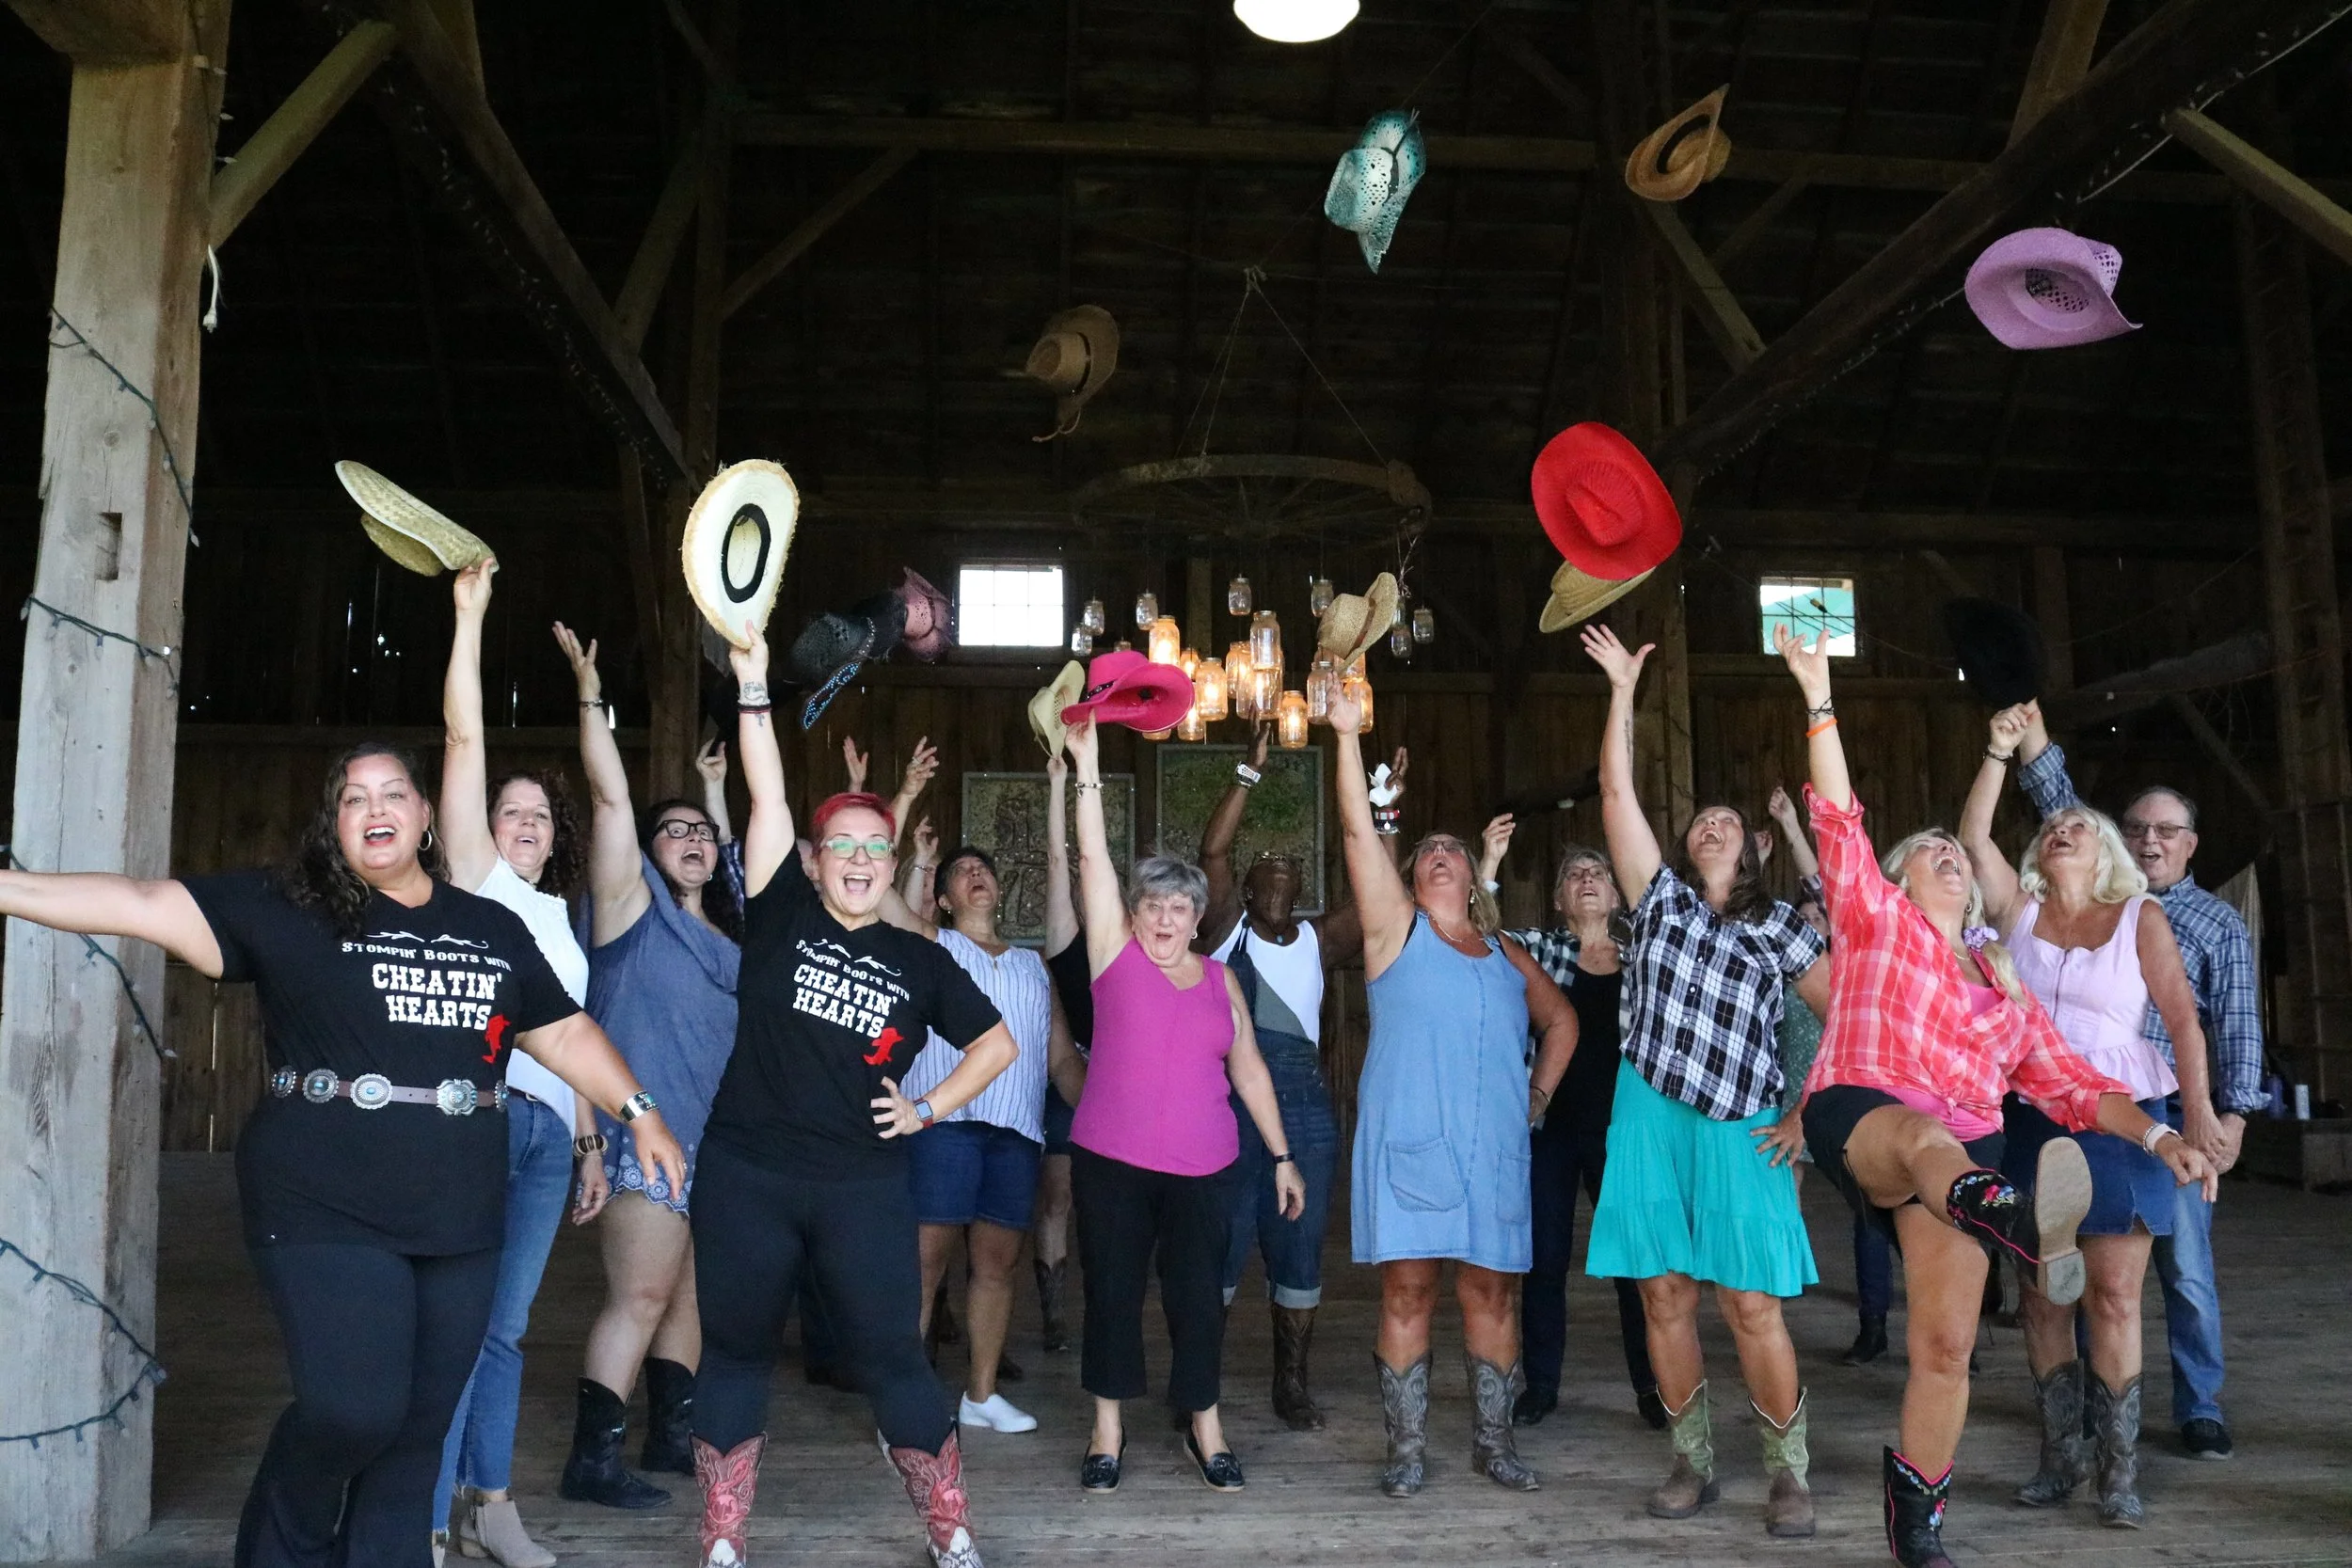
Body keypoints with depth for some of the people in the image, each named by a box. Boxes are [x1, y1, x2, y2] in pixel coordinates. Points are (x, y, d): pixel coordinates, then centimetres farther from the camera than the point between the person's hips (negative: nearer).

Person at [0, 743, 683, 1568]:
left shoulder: (494, 929, 11)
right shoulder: (283, 910, -1)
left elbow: (565, 1033, 17)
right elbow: (144, 905, -10)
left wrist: (640, 1113, 12)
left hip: (460, 1219, 4)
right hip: (328, 1211, -4)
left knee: (419, 1430, 7)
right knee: (354, 1412, -12)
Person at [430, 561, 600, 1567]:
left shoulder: (563, 920, 21)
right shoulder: (478, 882, 4)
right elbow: (464, 738, -5)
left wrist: (589, 1143, 16)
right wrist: (471, 614, -10)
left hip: (548, 1133, 6)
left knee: (506, 1325, 9)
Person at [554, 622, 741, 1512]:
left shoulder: (726, 934, 14)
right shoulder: (634, 905, -4)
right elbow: (610, 798, -12)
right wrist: (590, 694, -17)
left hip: (714, 1141, 7)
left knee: (688, 1297, 13)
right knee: (640, 1299, -8)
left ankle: (671, 1436, 25)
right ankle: (592, 1461, -1)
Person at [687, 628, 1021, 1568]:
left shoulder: (919, 961, 5)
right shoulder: (782, 917, 2)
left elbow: (998, 1043, 12)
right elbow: (767, 797, -6)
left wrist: (926, 1110, 2)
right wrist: (753, 689, -12)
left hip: (863, 1183, 0)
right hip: (746, 1173, 0)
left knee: (891, 1358, 4)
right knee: (734, 1352, 9)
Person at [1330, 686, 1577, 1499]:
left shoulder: (1504, 952, 17)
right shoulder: (1397, 927, 5)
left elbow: (1560, 1019, 31)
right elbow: (1358, 830, -6)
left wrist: (1539, 1097, 17)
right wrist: (1347, 735, -14)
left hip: (1493, 1147, 4)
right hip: (1407, 1142, -3)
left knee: (1491, 1289, 7)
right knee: (1408, 1288, -1)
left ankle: (1493, 1440, 19)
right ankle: (1407, 1446, 8)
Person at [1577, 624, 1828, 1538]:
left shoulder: (1779, 930, 10)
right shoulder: (1661, 898, 12)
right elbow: (1617, 794, 5)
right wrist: (1623, 689, 3)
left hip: (1739, 1133, -1)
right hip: (1649, 1120, 2)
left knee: (1753, 1307, -5)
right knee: (1665, 1297, 4)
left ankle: (1788, 1472, 8)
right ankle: (1693, 1461, 17)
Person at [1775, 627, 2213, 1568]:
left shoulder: (2003, 987, 26)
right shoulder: (1875, 918, 16)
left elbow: (2069, 1083, 22)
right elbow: (1838, 819, 6)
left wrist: (2156, 1137, 7)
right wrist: (1819, 700, 1)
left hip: (1963, 1150, 5)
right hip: (1860, 1112, -5)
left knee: (1945, 1344, -7)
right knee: (1925, 1139, -42)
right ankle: (2022, 1223, -77)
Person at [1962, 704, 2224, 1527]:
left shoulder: (2140, 918, 2)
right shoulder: (2019, 910, 8)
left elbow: (2183, 1018, -1)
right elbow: (1973, 836, -1)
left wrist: (2199, 1109, -10)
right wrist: (2000, 751, -5)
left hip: (2117, 1121, -2)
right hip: (2030, 1121, 2)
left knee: (2114, 1295, -4)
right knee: (2042, 1298, 4)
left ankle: (2118, 1466, 4)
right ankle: (2059, 1455, 14)